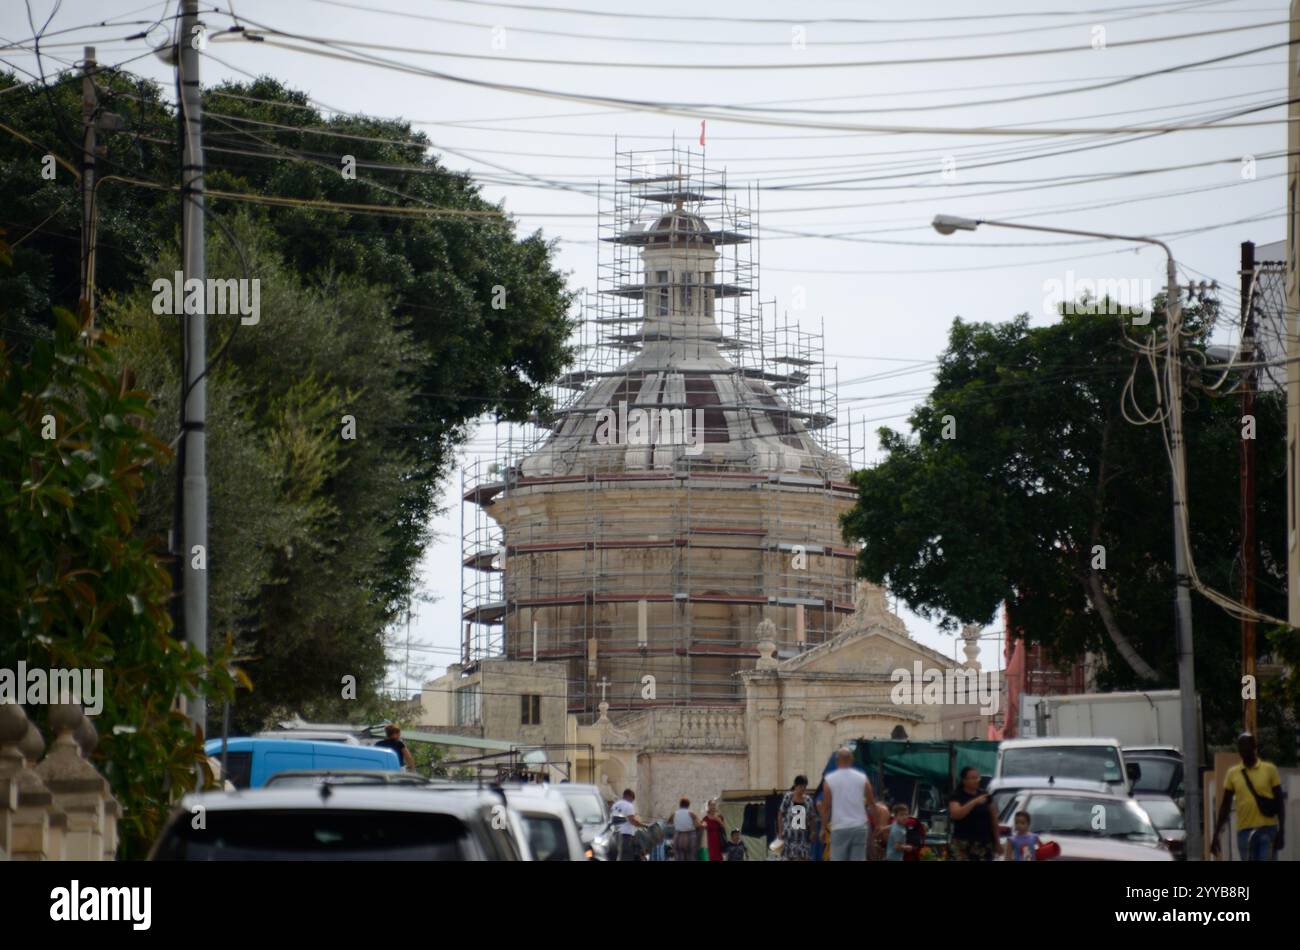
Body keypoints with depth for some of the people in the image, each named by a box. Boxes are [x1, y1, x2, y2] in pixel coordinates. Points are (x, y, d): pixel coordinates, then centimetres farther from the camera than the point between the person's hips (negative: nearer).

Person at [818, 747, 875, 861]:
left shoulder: (829, 779, -3)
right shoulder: (862, 778, 3)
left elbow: (826, 806, -1)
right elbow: (872, 802, 8)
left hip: (839, 828, -2)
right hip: (859, 826, 2)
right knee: (858, 860, 3)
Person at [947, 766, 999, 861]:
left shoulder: (985, 796, 10)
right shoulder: (956, 797, -2)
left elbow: (993, 820, 14)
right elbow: (955, 814, -21)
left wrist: (997, 841, 10)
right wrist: (974, 802, -25)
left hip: (984, 844, 4)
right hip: (964, 845, -4)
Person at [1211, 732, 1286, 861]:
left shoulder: (1269, 770, 2)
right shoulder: (1233, 773, 9)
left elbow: (1279, 803, 2)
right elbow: (1225, 806, 13)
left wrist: (1281, 831, -7)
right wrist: (1216, 835, 8)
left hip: (1267, 830, -3)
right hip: (1244, 831, 3)